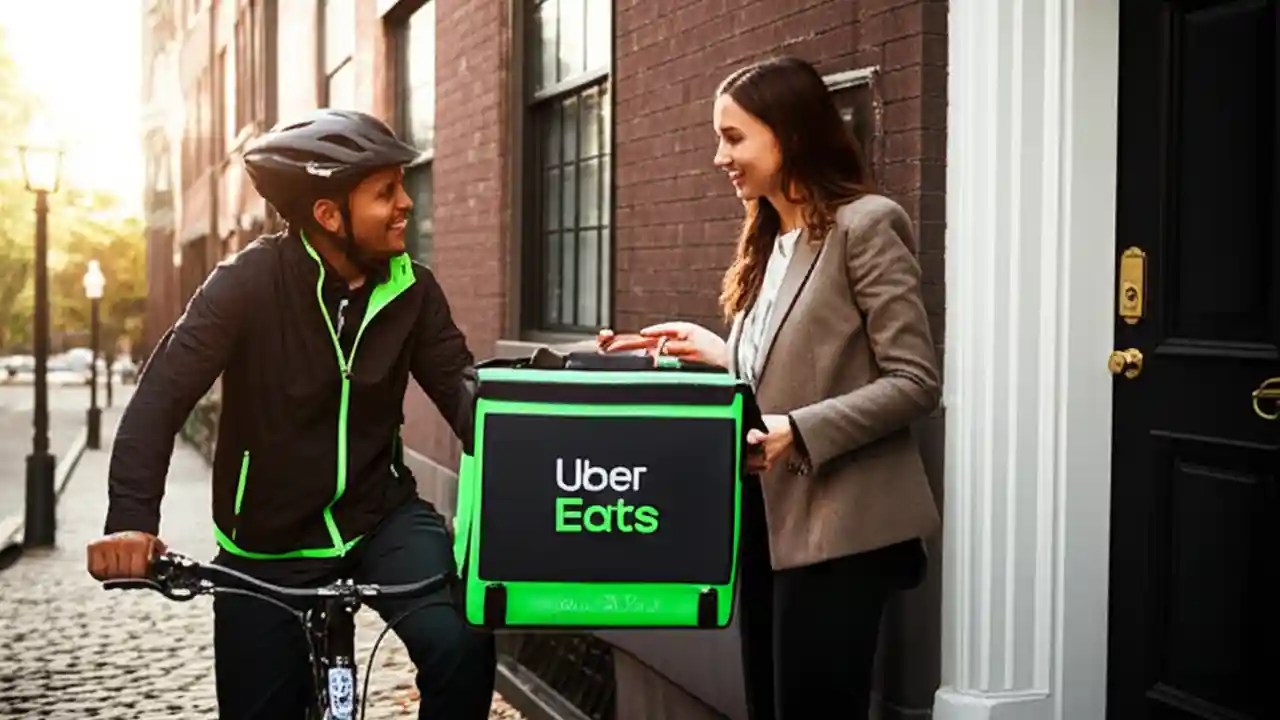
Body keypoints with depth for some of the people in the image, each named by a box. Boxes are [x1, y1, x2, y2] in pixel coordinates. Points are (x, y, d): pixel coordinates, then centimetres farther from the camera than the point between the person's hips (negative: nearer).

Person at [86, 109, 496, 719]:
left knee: (460, 645, -26)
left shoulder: (410, 289, -5)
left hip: (381, 516, 1)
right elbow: (162, 397, -20)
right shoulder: (249, 283, -15)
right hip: (268, 543, -1)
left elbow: (462, 391, -7)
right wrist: (131, 518, -34)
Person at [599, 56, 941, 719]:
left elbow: (915, 382, -15)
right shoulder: (767, 243, 15)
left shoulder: (865, 224, -10)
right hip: (766, 511, 9)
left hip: (834, 523, -8)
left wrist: (797, 431, -23)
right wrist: (712, 353, 4)